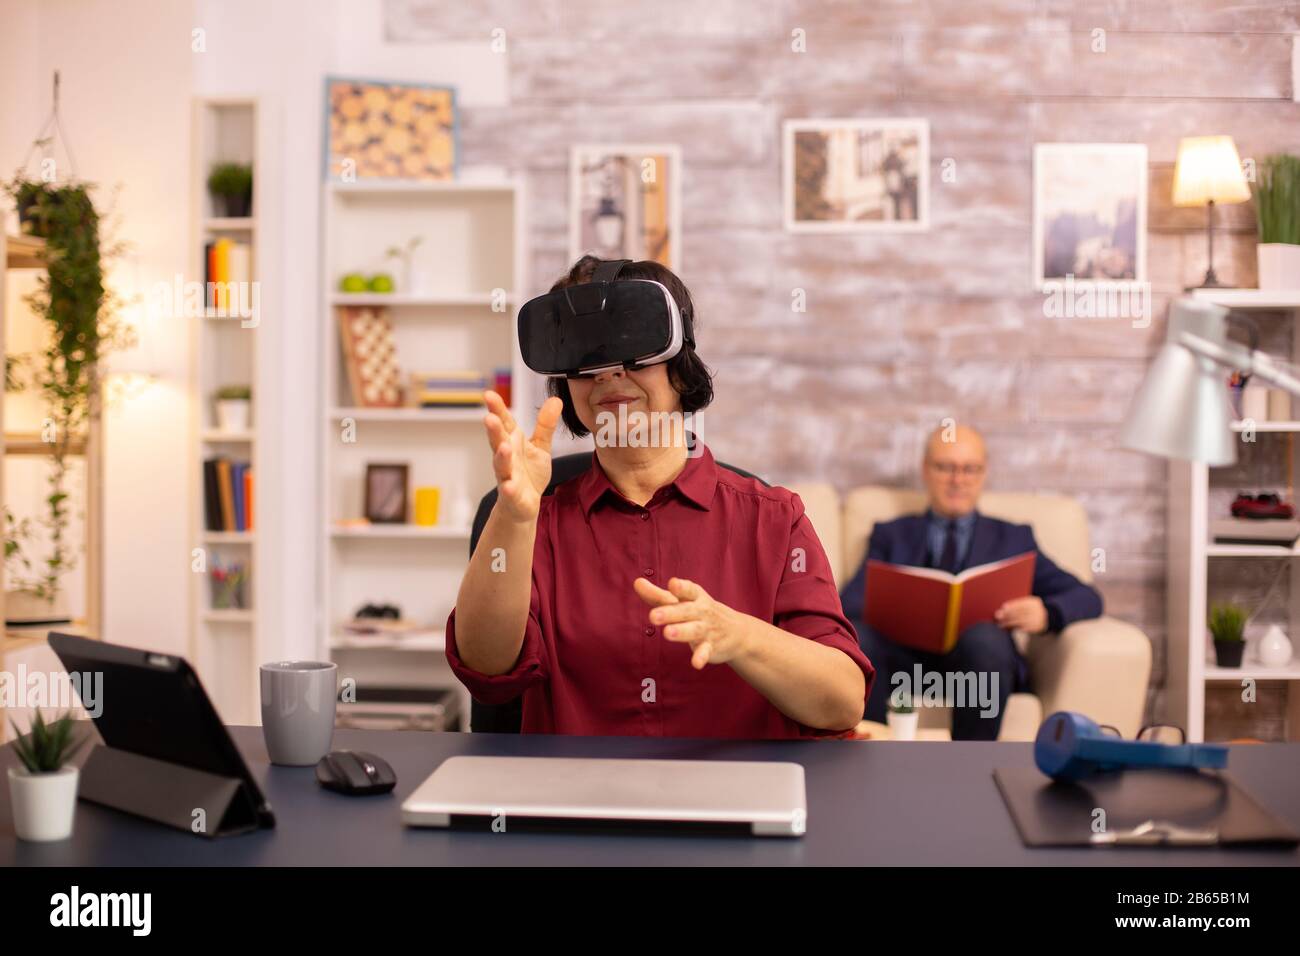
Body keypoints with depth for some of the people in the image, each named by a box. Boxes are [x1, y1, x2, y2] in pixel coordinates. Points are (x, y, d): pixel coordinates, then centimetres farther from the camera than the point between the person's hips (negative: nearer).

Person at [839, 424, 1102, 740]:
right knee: (856, 636, -33)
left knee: (984, 636, -36)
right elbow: (850, 602, 10)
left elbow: (1086, 598, 16)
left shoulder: (1013, 538, 26)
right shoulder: (891, 535, 26)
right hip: (904, 654, 1)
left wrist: (1045, 612, -7)